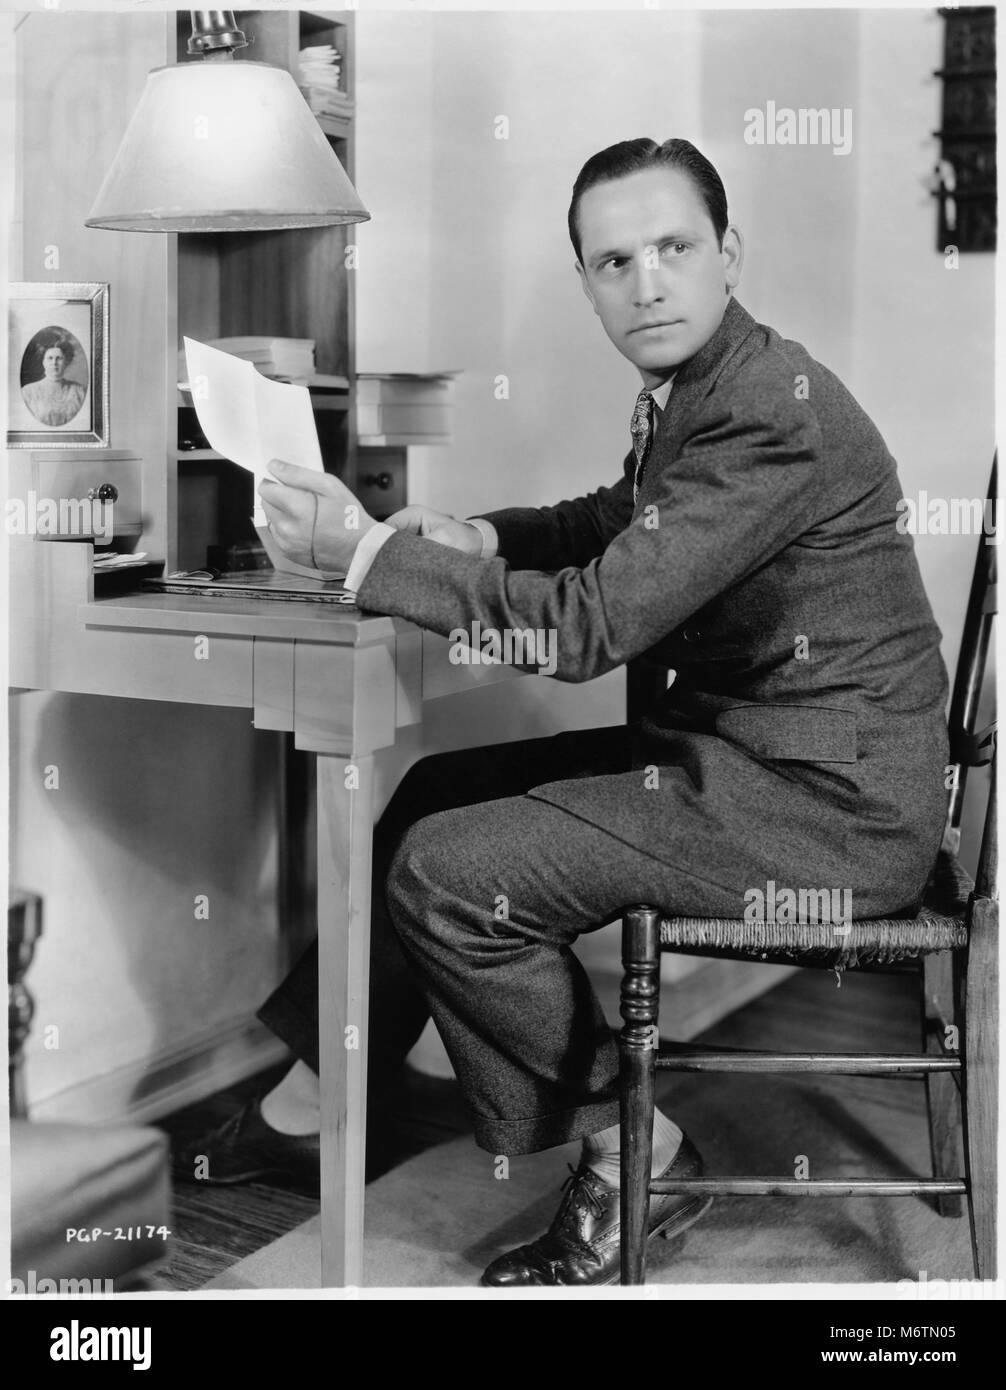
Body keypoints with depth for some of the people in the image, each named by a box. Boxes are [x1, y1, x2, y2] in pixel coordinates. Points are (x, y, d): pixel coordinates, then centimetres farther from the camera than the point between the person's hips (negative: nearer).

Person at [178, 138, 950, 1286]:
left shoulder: (775, 411, -23)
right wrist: (481, 537, 6)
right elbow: (616, 523, 26)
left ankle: (628, 1151, 3)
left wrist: (364, 552, -18)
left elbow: (590, 624, -26)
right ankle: (323, 1067, 24)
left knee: (448, 874, -15)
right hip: (738, 748, 10)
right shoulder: (689, 389, 7)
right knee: (439, 793, 12)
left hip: (825, 804, -10)